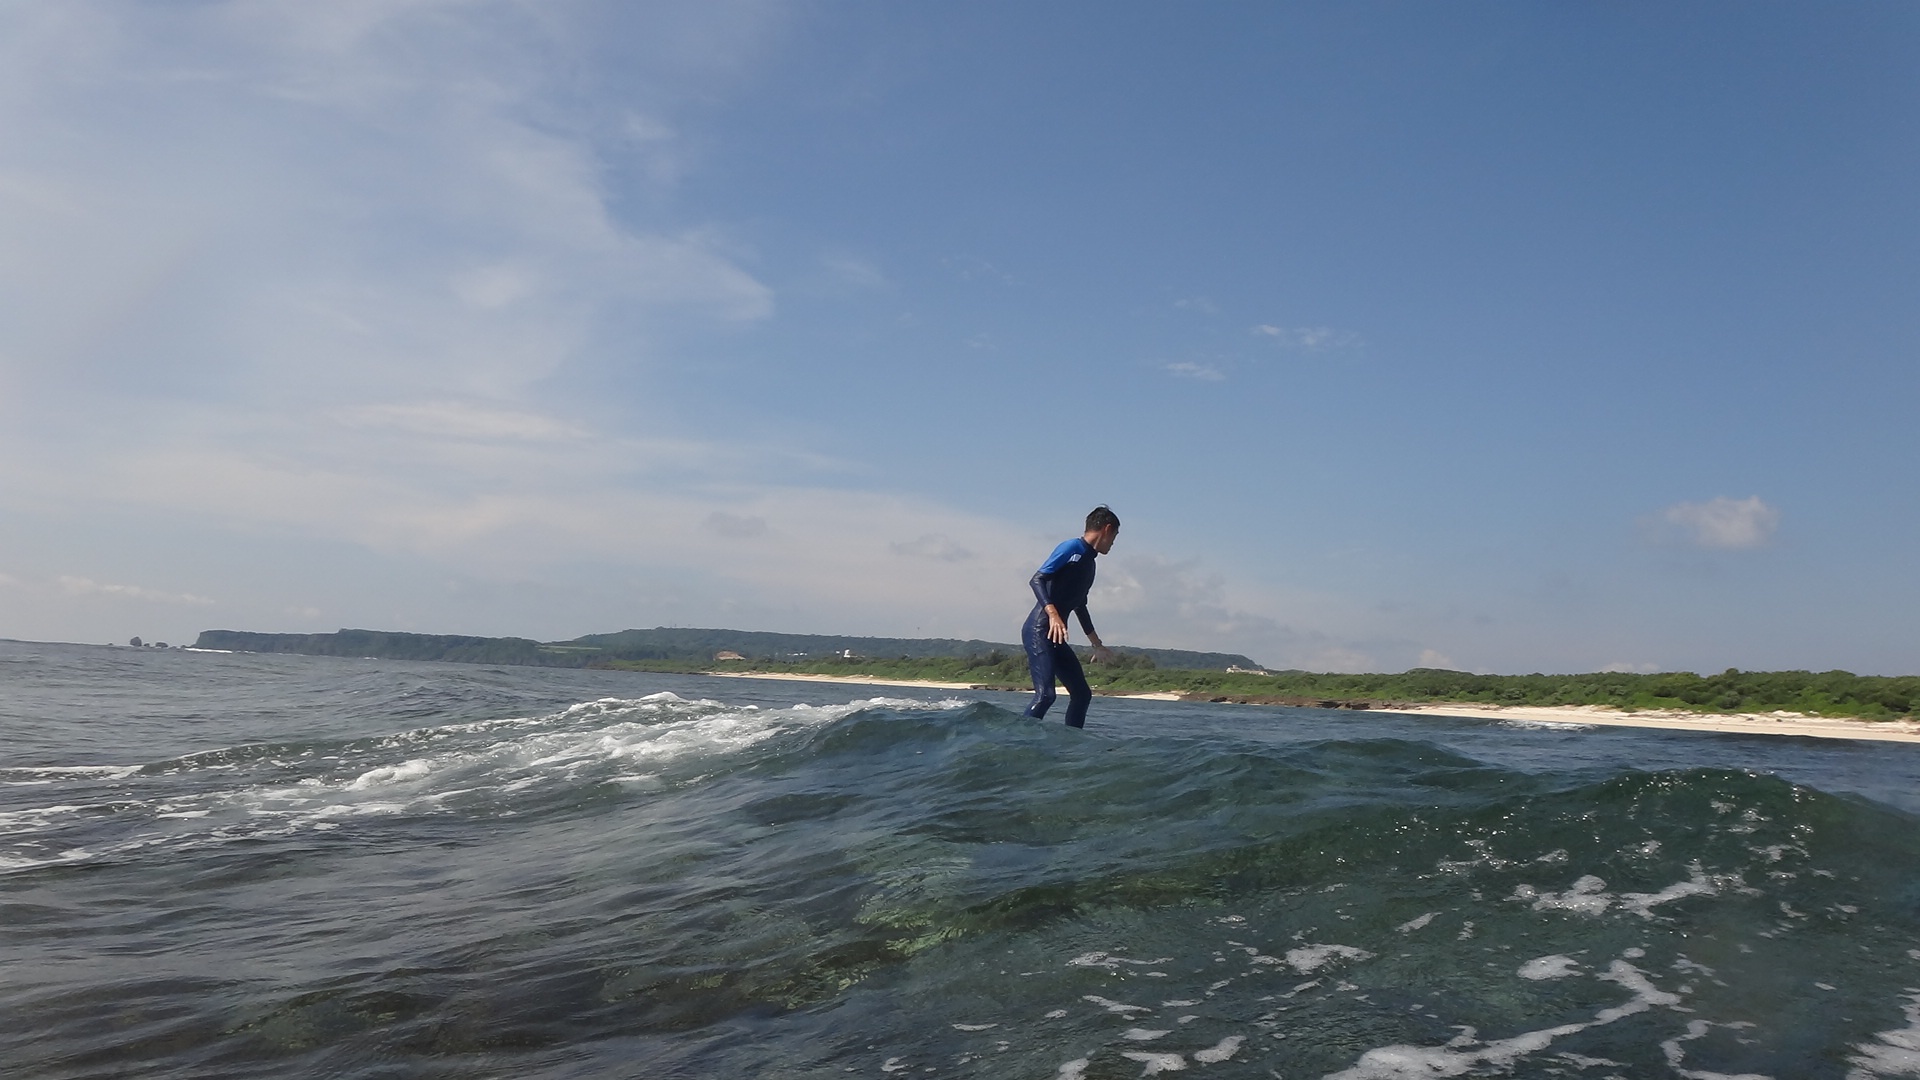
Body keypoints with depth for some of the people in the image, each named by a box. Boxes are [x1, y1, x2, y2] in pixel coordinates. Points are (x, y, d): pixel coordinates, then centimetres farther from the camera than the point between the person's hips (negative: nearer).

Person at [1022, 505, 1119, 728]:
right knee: (1045, 693, -20)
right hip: (1038, 631, -10)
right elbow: (1037, 580, -16)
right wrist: (1053, 614, -30)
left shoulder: (1089, 562, 21)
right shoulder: (1072, 548, -6)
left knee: (1082, 694, 10)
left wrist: (1097, 645, 38)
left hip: (1056, 636, 10)